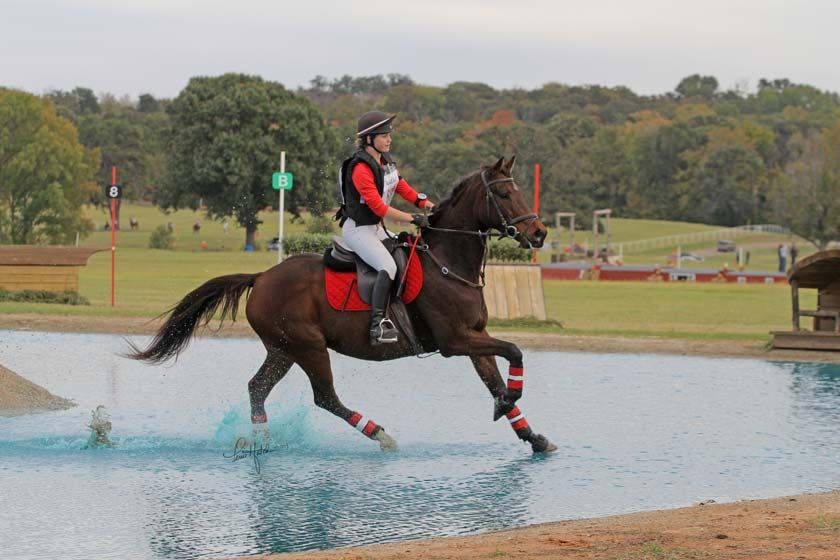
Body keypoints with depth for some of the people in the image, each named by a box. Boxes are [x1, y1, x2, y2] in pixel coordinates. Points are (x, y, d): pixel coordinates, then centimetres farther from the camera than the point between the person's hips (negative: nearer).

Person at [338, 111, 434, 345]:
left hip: (377, 228, 10)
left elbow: (401, 186, 17)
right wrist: (413, 219, -23)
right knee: (388, 266, -28)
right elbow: (378, 207, -26)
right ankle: (378, 324, -33)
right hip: (358, 229, -10)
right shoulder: (361, 168, -22)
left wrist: (425, 203, 2)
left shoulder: (385, 160, 7)